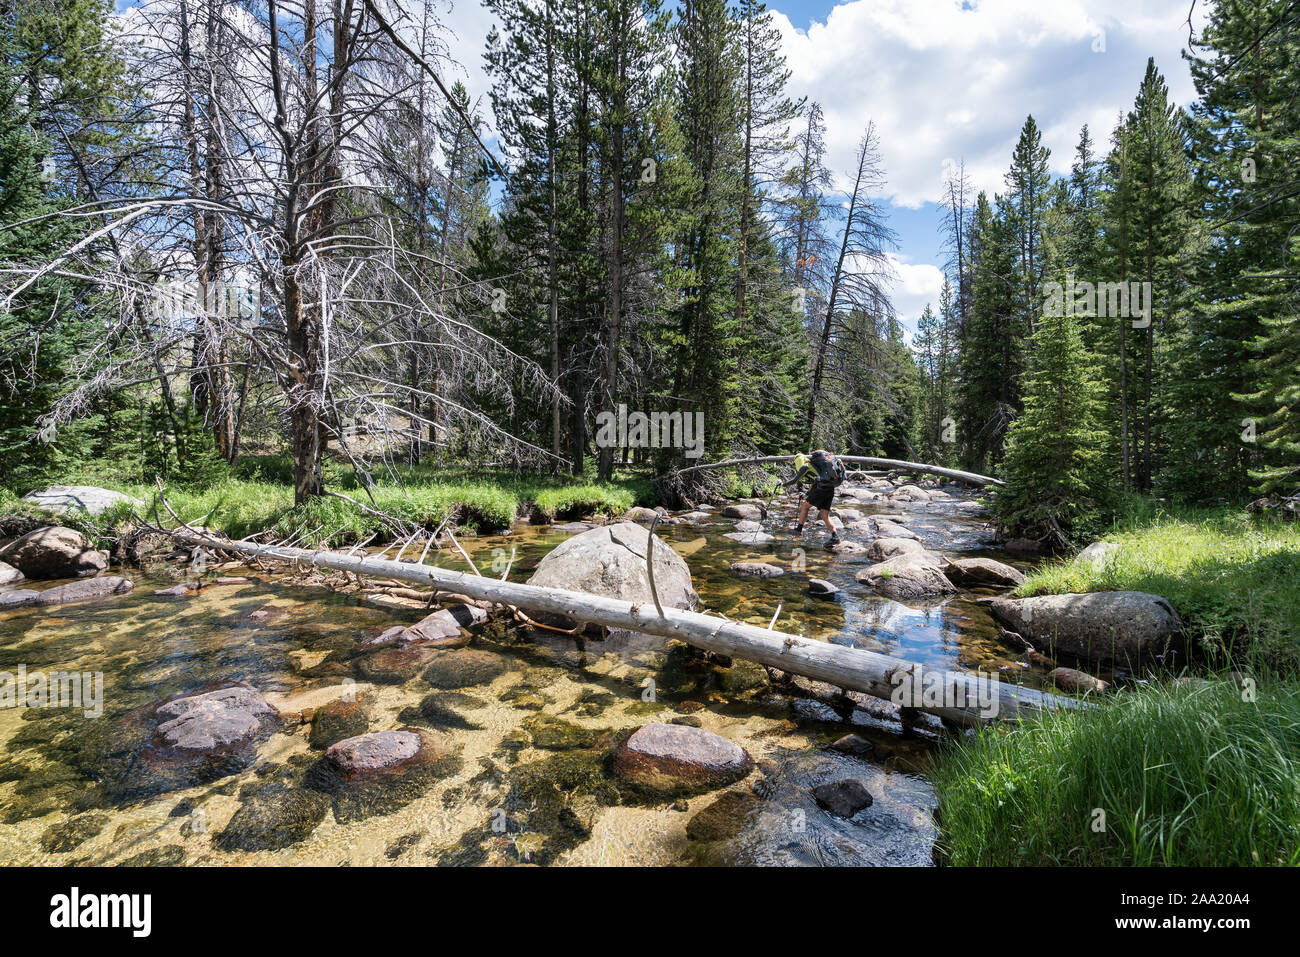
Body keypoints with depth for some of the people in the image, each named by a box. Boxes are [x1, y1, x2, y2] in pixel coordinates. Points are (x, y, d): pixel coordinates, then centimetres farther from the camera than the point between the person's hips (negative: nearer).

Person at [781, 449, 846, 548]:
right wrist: (807, 494, 52)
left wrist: (783, 484, 19)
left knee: (805, 506, 10)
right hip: (831, 489, 8)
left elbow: (795, 480, 3)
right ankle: (835, 537, -8)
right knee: (825, 515, 5)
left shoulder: (805, 466, 4)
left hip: (821, 489, -8)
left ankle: (799, 529, 14)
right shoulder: (814, 465, 30)